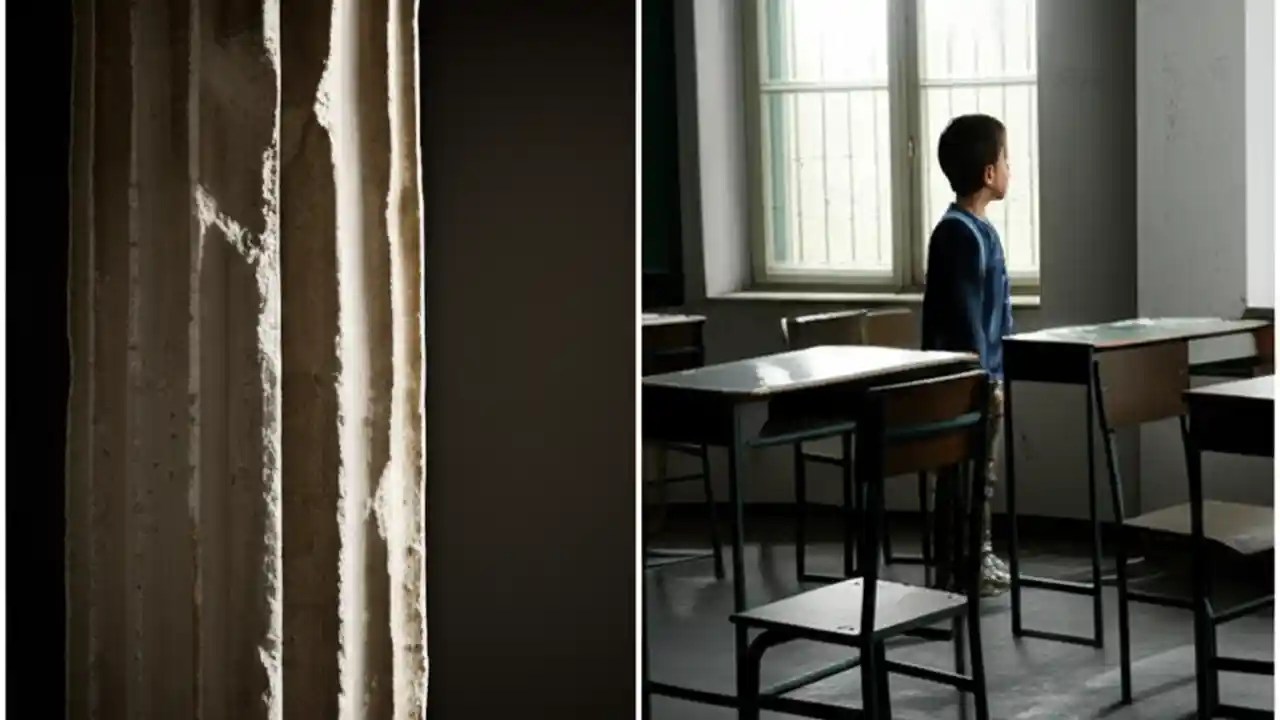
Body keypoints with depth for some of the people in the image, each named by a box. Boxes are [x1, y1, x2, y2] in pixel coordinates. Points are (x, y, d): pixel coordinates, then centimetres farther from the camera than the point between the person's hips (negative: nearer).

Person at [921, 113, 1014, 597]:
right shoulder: (960, 234, -19)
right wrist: (984, 379, -19)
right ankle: (955, 571, 4)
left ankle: (979, 558, 26)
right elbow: (963, 315, -21)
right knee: (962, 475, -3)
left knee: (981, 472, 16)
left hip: (980, 374, 10)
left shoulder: (979, 229, 12)